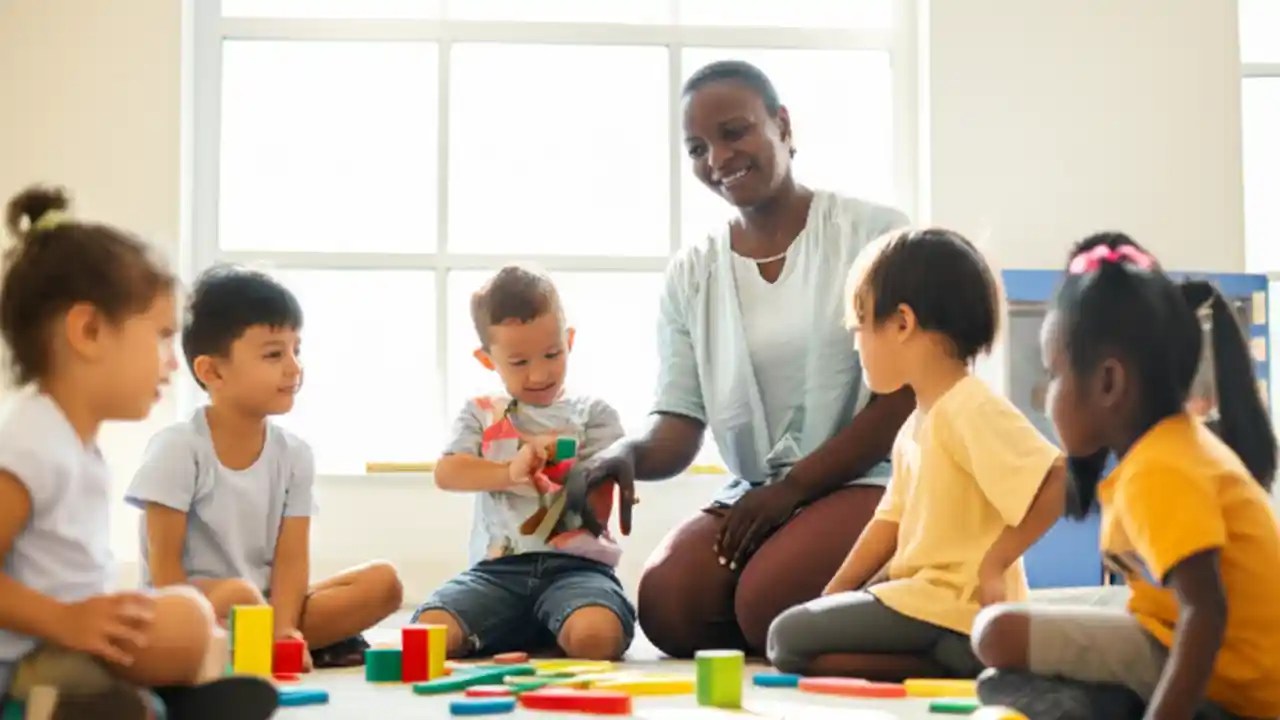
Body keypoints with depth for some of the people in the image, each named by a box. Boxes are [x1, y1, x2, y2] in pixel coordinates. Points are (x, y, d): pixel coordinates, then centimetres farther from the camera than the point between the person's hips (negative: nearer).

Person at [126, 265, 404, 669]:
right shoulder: (178, 449, -13)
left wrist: (282, 631, -22)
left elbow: (291, 559, -4)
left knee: (383, 582, -12)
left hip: (264, 603, 6)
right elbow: (164, 566, -14)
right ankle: (320, 645, -13)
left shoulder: (294, 454, 1)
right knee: (238, 595, -39)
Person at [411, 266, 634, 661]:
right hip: (498, 569, 2)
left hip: (576, 565, -2)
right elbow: (447, 473, -2)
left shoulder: (593, 414, 12)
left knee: (596, 636, -36)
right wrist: (511, 471, -19)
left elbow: (599, 510, 6)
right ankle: (527, 634, 2)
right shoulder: (481, 413, 17)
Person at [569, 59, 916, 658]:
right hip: (753, 495, 4)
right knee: (667, 607, -24)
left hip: (865, 479, -3)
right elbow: (678, 431, 2)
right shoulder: (690, 274, 8)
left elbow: (905, 398, -6)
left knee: (769, 605, -30)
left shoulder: (874, 232, -3)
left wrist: (792, 487, -14)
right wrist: (628, 453, -22)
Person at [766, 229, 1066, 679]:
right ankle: (944, 664, 8)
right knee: (804, 624, 24)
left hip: (954, 616, -10)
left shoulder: (971, 410, -17)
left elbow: (1058, 481, -26)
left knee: (788, 639, -14)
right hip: (923, 598, 10)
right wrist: (832, 596, 12)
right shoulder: (916, 425, 14)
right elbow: (893, 521, 18)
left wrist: (994, 564, -23)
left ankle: (943, 667, -13)